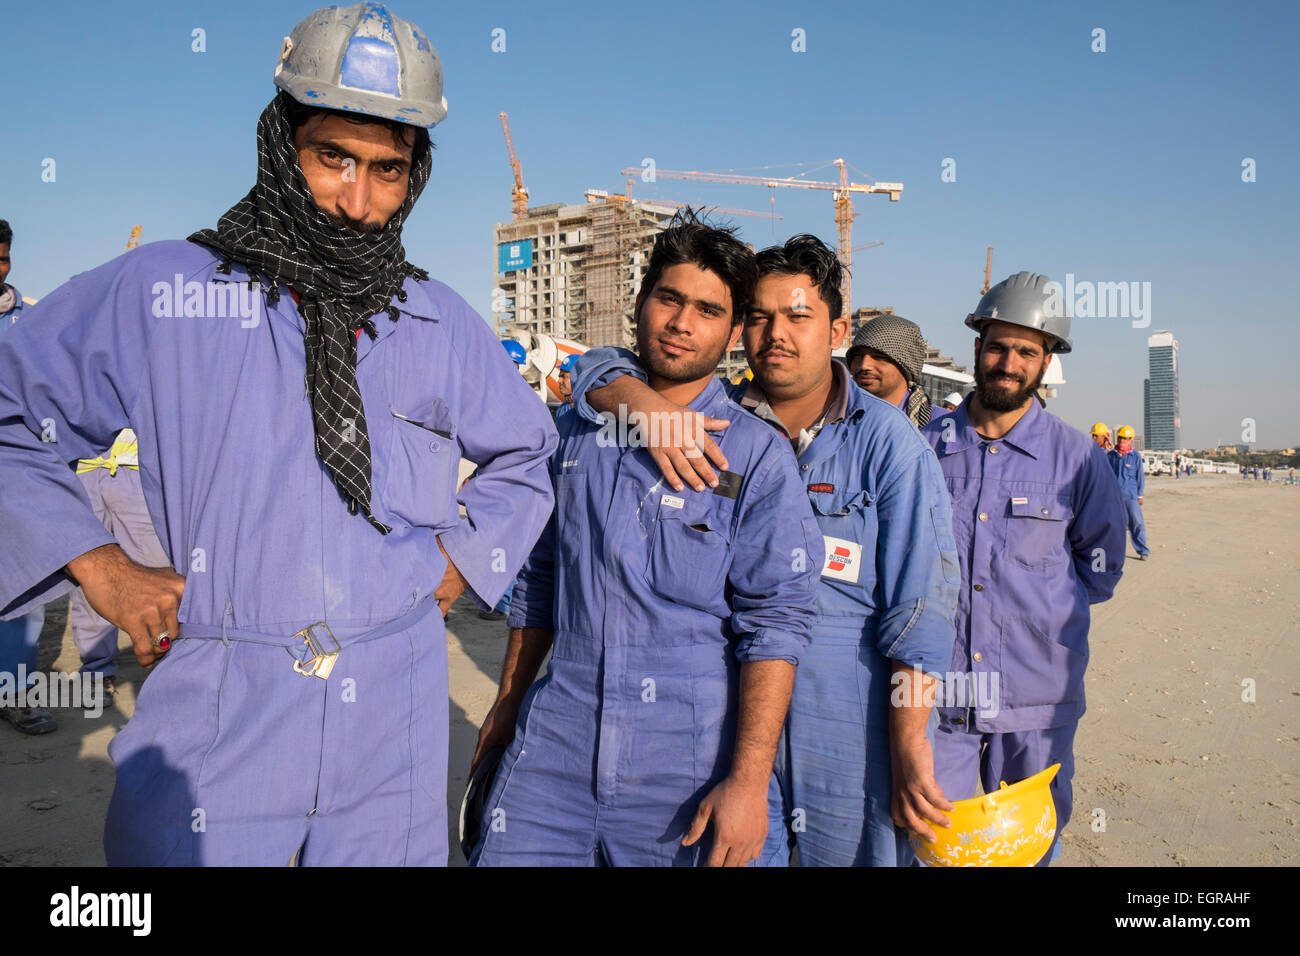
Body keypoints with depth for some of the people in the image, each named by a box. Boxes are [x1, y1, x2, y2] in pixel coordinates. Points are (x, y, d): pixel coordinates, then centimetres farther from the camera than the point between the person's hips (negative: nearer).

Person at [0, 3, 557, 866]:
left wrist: (460, 563, 9)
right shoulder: (158, 292, -1)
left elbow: (528, 455, 21)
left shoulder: (440, 323, 8)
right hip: (218, 711, -2)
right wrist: (99, 565, -3)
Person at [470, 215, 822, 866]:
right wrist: (506, 705, 18)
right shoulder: (576, 428, 7)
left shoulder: (758, 457, -6)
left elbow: (773, 623, -10)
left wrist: (748, 780, -16)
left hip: (685, 762, -3)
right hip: (555, 739, 3)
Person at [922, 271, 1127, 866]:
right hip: (936, 689, 0)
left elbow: (1101, 570, 9)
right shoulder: (928, 446, 2)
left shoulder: (1079, 460, 0)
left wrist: (1031, 595, -1)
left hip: (1037, 699, 0)